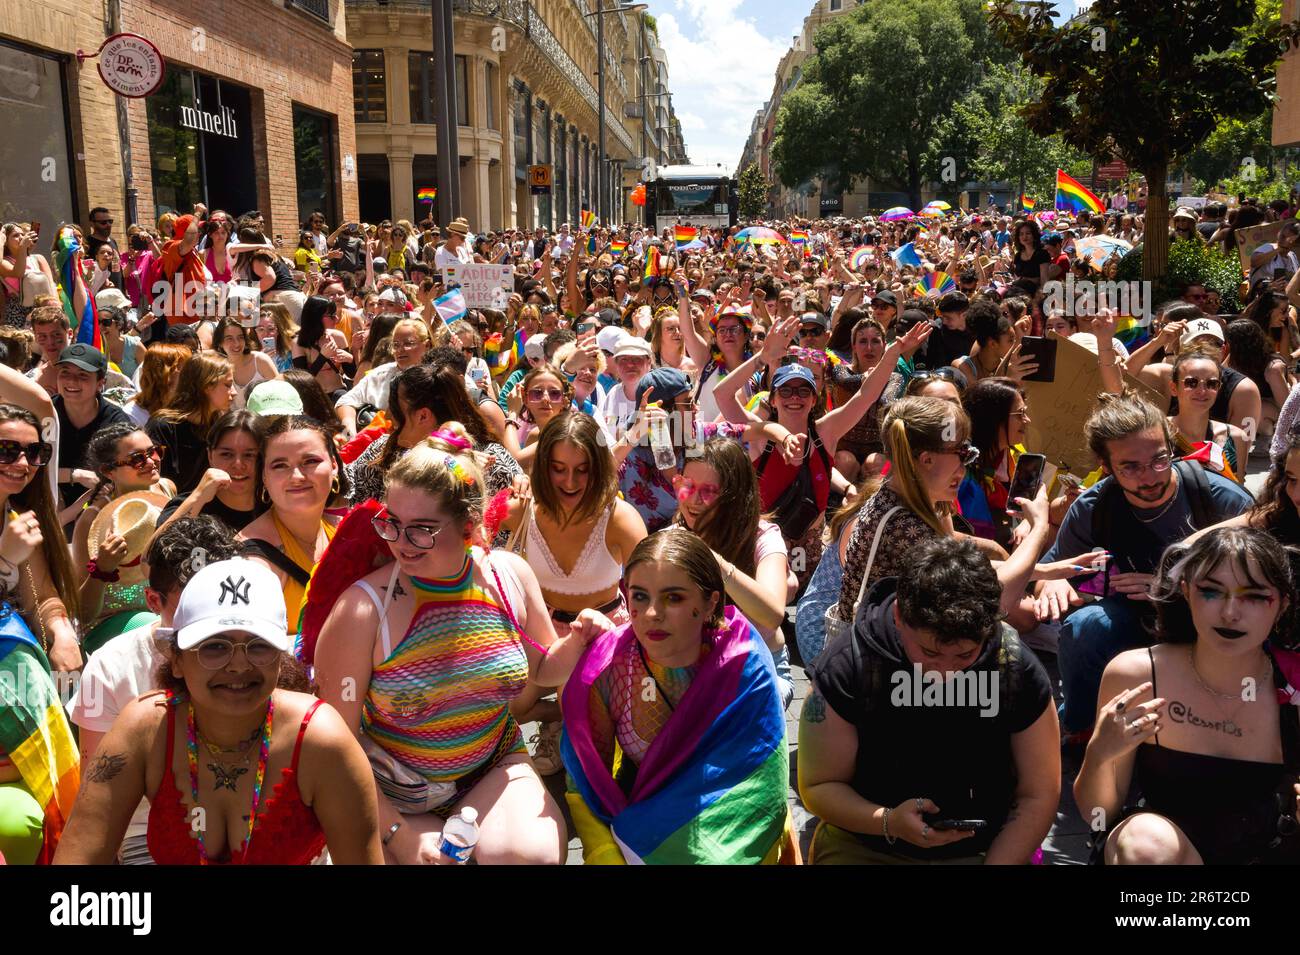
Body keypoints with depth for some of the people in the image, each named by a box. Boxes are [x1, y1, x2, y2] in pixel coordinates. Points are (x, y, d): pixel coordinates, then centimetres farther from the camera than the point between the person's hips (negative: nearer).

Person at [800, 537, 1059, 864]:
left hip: (982, 850, 2)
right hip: (864, 844, -1)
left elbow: (1037, 797, -2)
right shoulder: (844, 668, -16)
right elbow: (819, 787, -7)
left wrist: (998, 862, -15)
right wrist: (887, 822, -24)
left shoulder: (1021, 673, -11)